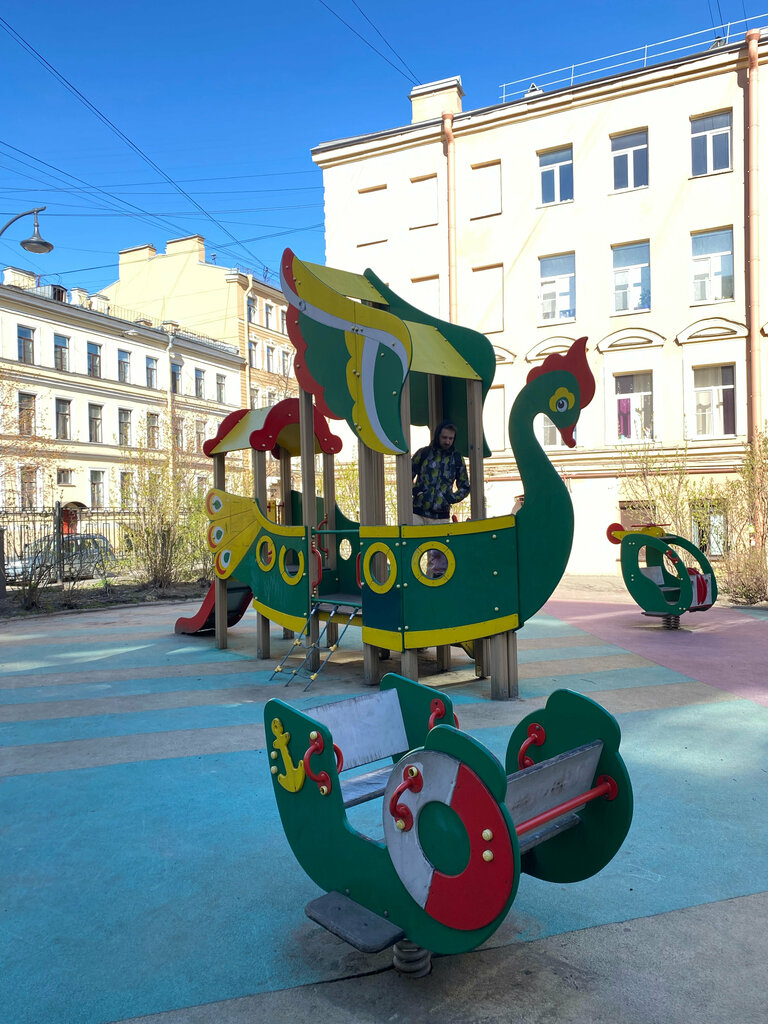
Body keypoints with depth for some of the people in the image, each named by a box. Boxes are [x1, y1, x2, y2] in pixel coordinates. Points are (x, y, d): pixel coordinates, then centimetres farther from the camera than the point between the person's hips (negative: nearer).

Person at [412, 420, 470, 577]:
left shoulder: (457, 459, 9)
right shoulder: (423, 453, 5)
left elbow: (465, 486, 17)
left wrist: (452, 498, 0)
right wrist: (415, 491, -6)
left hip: (441, 516, 1)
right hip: (417, 512, -1)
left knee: (438, 555, 2)